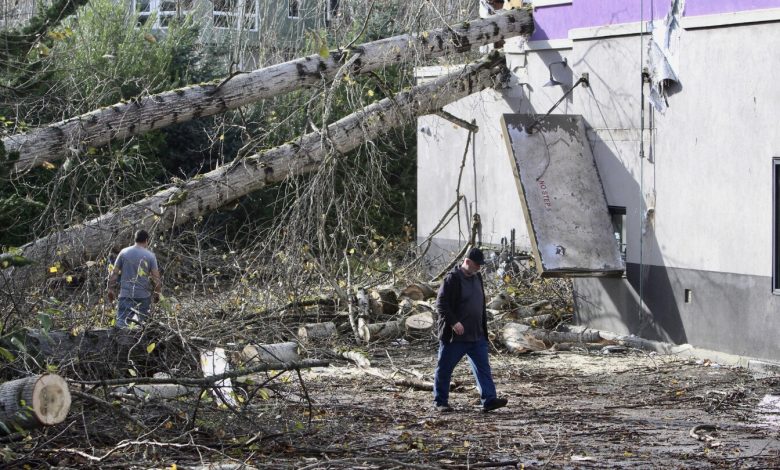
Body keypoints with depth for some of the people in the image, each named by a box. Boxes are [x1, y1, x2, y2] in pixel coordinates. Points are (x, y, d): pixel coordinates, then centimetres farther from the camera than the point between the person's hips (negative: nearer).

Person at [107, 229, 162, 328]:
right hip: (144, 295, 0)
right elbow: (156, 277, -2)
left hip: (126, 294, 0)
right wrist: (157, 293, 10)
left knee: (121, 322, -8)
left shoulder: (124, 252, 3)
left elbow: (114, 273, 3)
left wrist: (111, 289, 12)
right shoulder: (150, 256, -2)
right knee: (144, 322, 13)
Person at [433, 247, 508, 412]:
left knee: (483, 368, -1)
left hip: (476, 335, 7)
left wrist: (483, 327, 19)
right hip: (454, 336, -7)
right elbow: (441, 304, -17)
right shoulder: (452, 279, -13)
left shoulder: (477, 278, 12)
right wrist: (453, 322, -25)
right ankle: (440, 402, 13)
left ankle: (489, 400, -5)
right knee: (445, 369, 4)